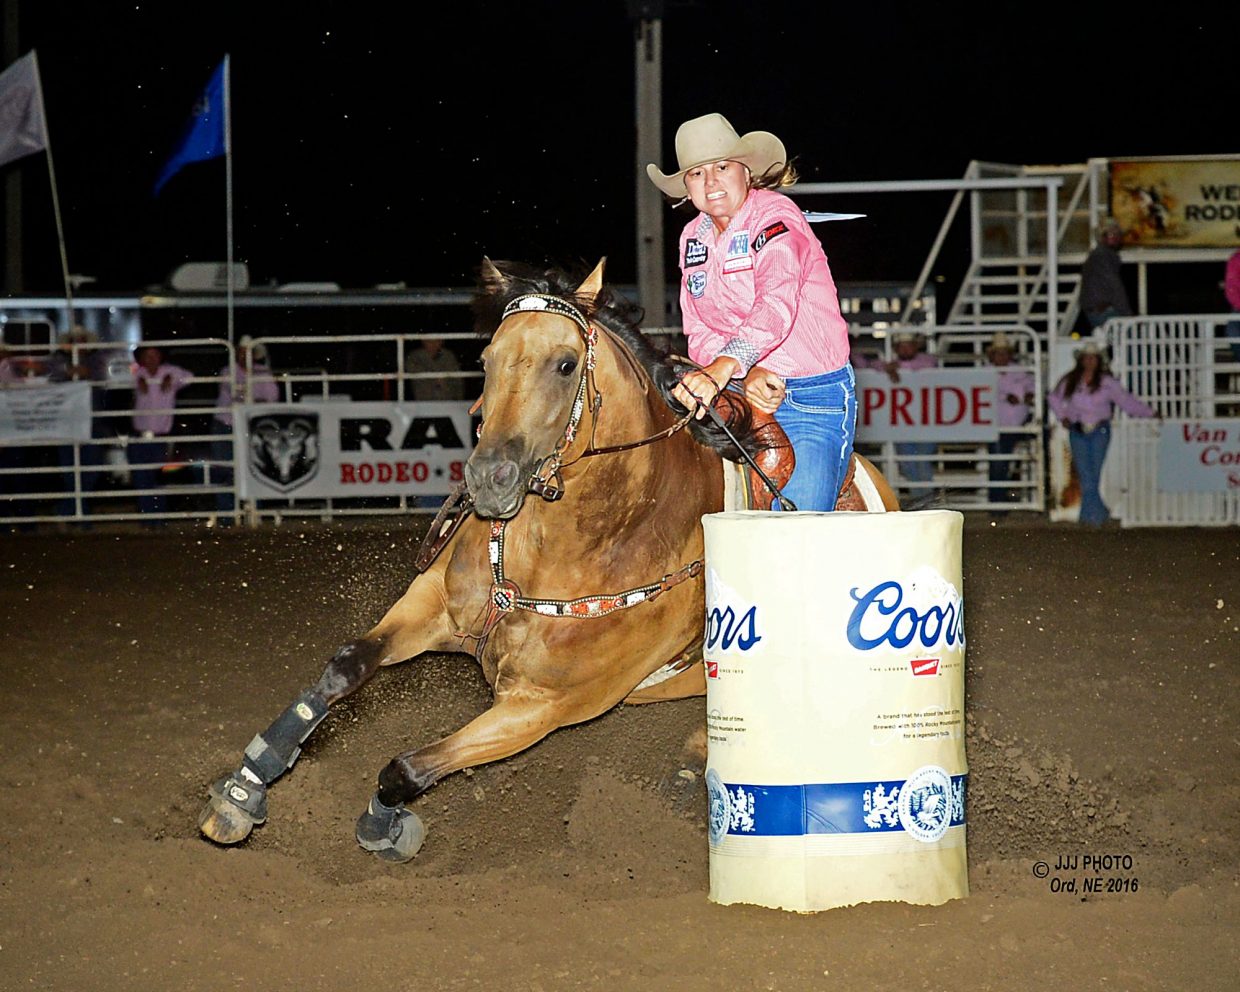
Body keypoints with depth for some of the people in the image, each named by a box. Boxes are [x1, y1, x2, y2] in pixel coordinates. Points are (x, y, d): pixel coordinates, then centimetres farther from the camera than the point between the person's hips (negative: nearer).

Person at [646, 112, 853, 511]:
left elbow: (776, 304, -31)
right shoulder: (693, 237, 8)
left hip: (812, 397, -6)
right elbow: (698, 332, 4)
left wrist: (721, 370, -46)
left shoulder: (775, 216, -13)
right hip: (740, 397, 6)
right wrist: (748, 375, -18)